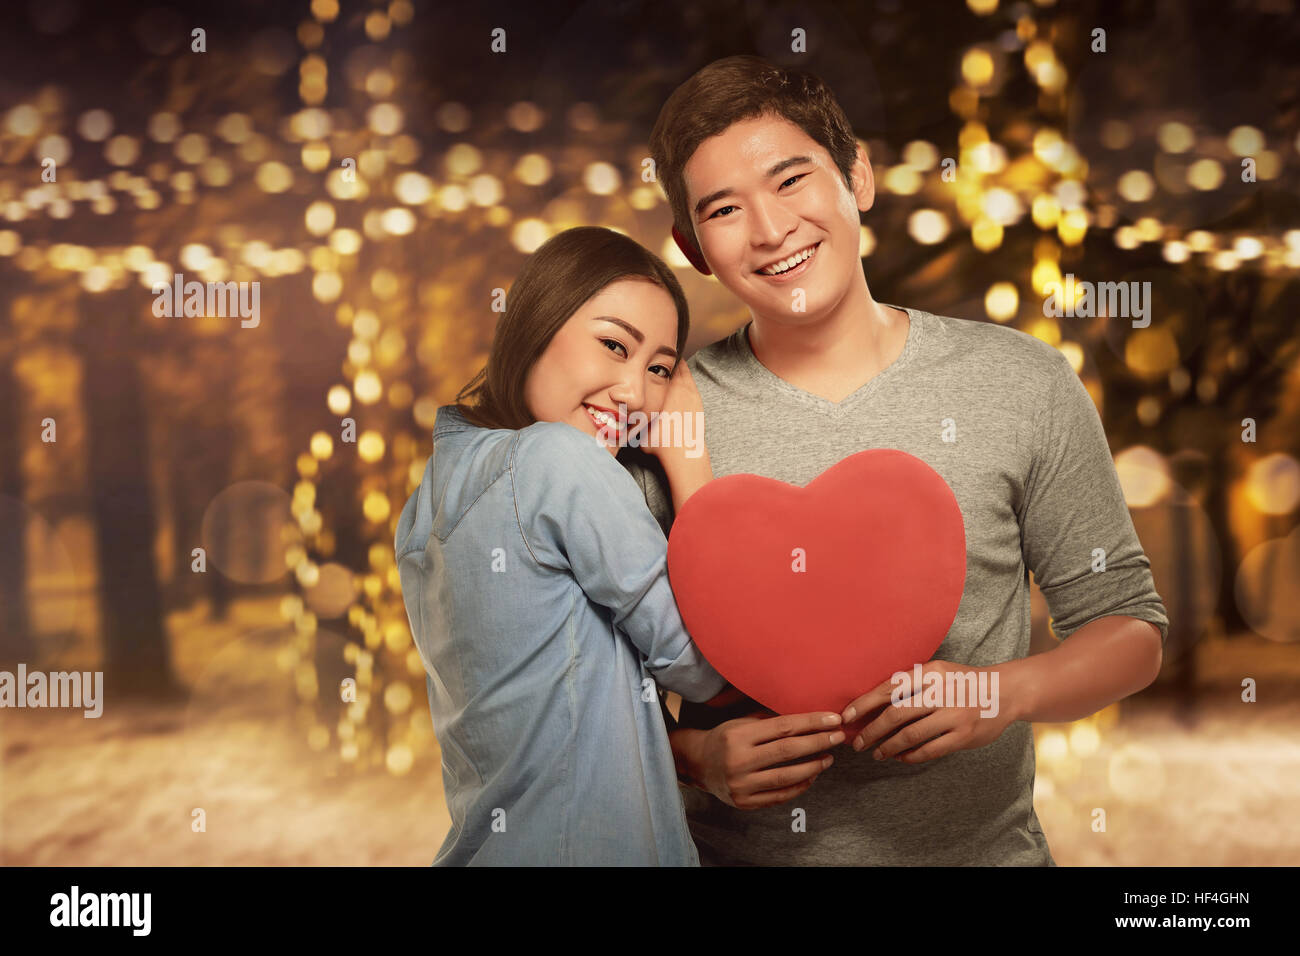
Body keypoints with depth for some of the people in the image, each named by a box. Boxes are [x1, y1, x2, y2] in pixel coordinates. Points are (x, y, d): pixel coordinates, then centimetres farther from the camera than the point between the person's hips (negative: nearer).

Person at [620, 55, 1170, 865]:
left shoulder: (1025, 384, -6)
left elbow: (1129, 625, -1)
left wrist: (1005, 692, -17)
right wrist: (697, 757, -21)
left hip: (983, 844, 1)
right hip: (737, 850, 0)